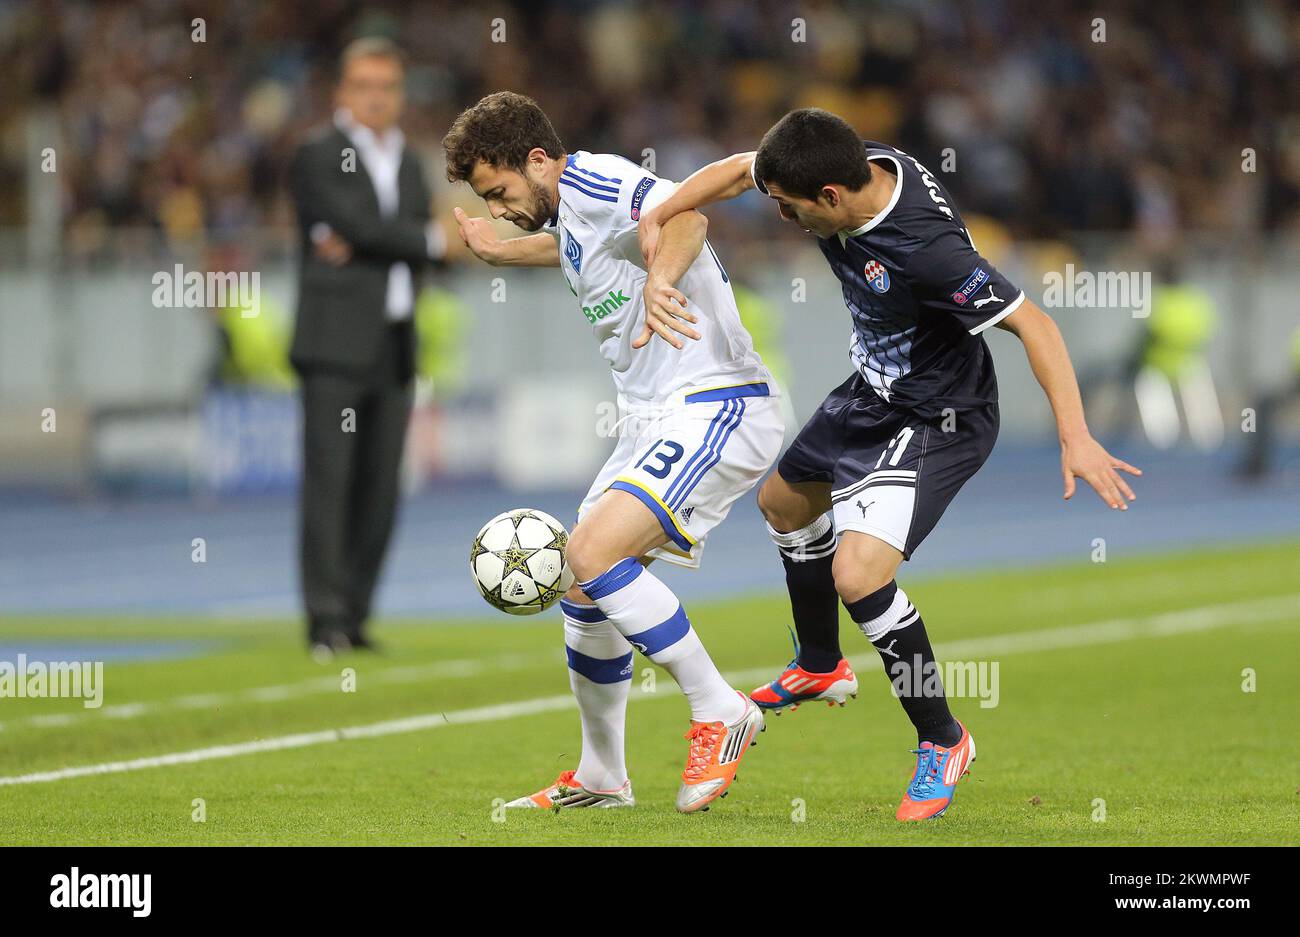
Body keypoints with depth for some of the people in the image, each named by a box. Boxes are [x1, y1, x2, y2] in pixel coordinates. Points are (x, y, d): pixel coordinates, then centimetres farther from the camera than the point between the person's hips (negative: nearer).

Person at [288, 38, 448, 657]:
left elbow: (422, 248, 6)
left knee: (379, 490, 4)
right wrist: (430, 239, -4)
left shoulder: (406, 163, 18)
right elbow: (356, 223, -16)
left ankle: (353, 618, 9)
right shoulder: (318, 155, -2)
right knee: (329, 482, -10)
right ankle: (325, 619, -11)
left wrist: (356, 245, -11)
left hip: (393, 345, 6)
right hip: (336, 344, -6)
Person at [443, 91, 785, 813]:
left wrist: (659, 281, -56)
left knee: (593, 552, -24)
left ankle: (719, 713, -13)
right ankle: (599, 778, 25)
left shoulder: (597, 183, -16)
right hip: (655, 420, 11)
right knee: (584, 588, 10)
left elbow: (684, 214, -38)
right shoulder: (565, 210, 15)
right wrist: (499, 251, 49)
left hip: (714, 412, -11)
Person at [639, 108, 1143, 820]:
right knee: (783, 503, 27)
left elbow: (1030, 323, -33)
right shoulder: (852, 166, -14)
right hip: (874, 392, 9)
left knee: (856, 574, -23)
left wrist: (1075, 439, -38)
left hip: (936, 423, -9)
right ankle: (821, 670, 52)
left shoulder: (926, 248, -38)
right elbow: (738, 169, 3)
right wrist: (659, 218, -10)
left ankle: (942, 740, -1)